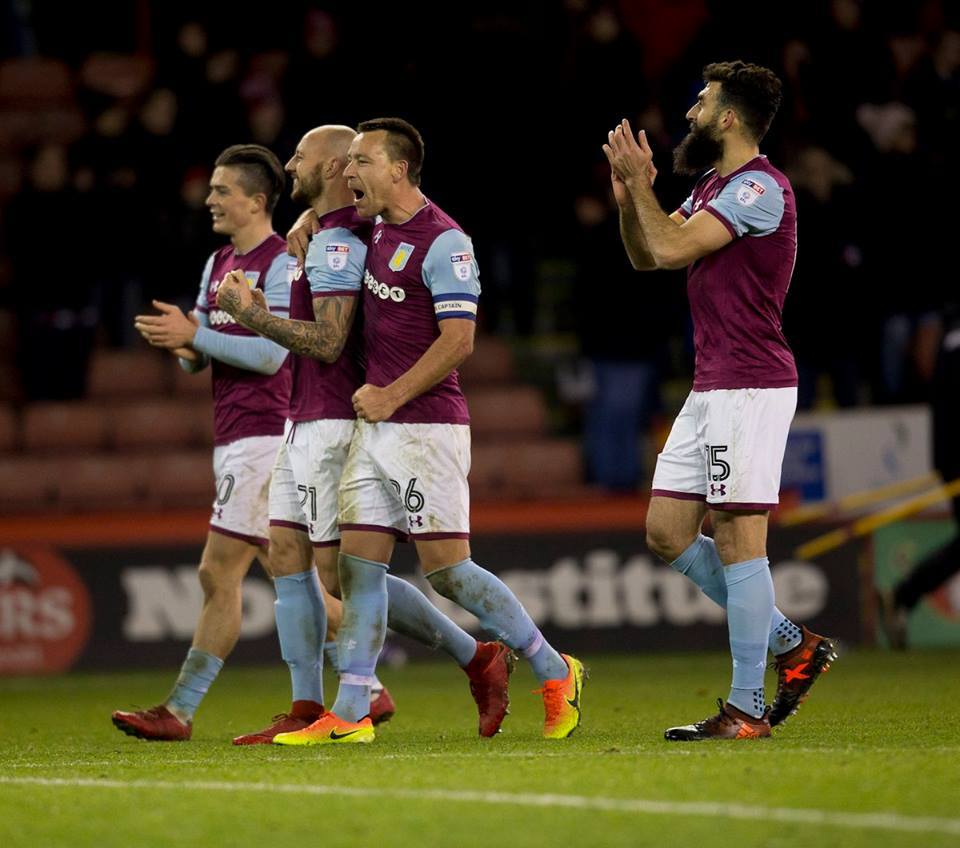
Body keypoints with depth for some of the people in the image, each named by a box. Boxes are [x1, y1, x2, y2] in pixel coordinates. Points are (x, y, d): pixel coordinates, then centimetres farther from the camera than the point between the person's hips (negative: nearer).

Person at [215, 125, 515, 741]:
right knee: (287, 557, 6)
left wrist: (253, 314, -17)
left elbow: (326, 342, -23)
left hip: (331, 424, -11)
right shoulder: (331, 235, 16)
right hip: (306, 422, 11)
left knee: (343, 575, -8)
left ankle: (478, 659, -3)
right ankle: (307, 709, 4)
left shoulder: (336, 242, -16)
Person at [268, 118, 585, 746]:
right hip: (376, 423, 9)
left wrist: (390, 397, -17)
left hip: (426, 427, -9)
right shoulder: (380, 227, 12)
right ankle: (350, 715, 2)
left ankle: (556, 673, 6)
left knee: (446, 567, -8)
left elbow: (458, 340, -19)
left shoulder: (444, 242, -14)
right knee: (359, 562, 2)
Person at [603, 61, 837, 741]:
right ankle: (792, 645, 16)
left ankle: (747, 708, -7)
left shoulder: (759, 188, -13)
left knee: (738, 536, -9)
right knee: (667, 532, 9)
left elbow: (673, 247, -19)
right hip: (711, 388, 10)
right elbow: (647, 257, 23)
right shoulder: (713, 186, 18)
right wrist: (628, 193, 7)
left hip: (750, 387, -10)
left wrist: (640, 183, -7)